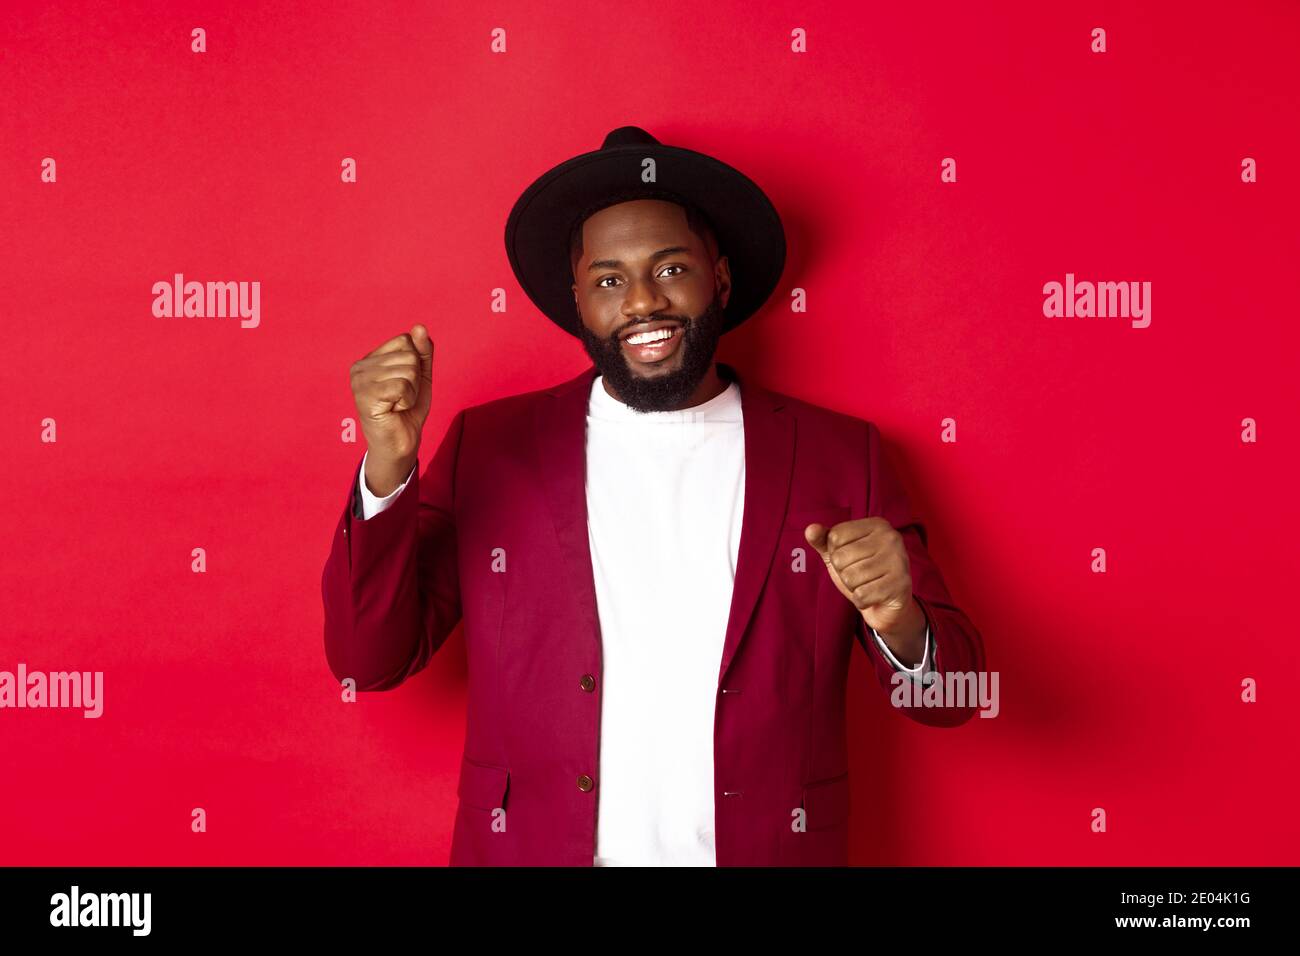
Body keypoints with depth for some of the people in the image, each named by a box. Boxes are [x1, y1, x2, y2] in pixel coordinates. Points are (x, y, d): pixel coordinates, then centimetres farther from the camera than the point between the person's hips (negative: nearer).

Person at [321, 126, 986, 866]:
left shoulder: (840, 455, -5)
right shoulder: (487, 447, -4)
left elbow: (952, 695, -3)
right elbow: (370, 658, -5)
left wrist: (902, 627, -26)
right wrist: (389, 464, -20)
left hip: (767, 849, 0)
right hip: (531, 848, 0)